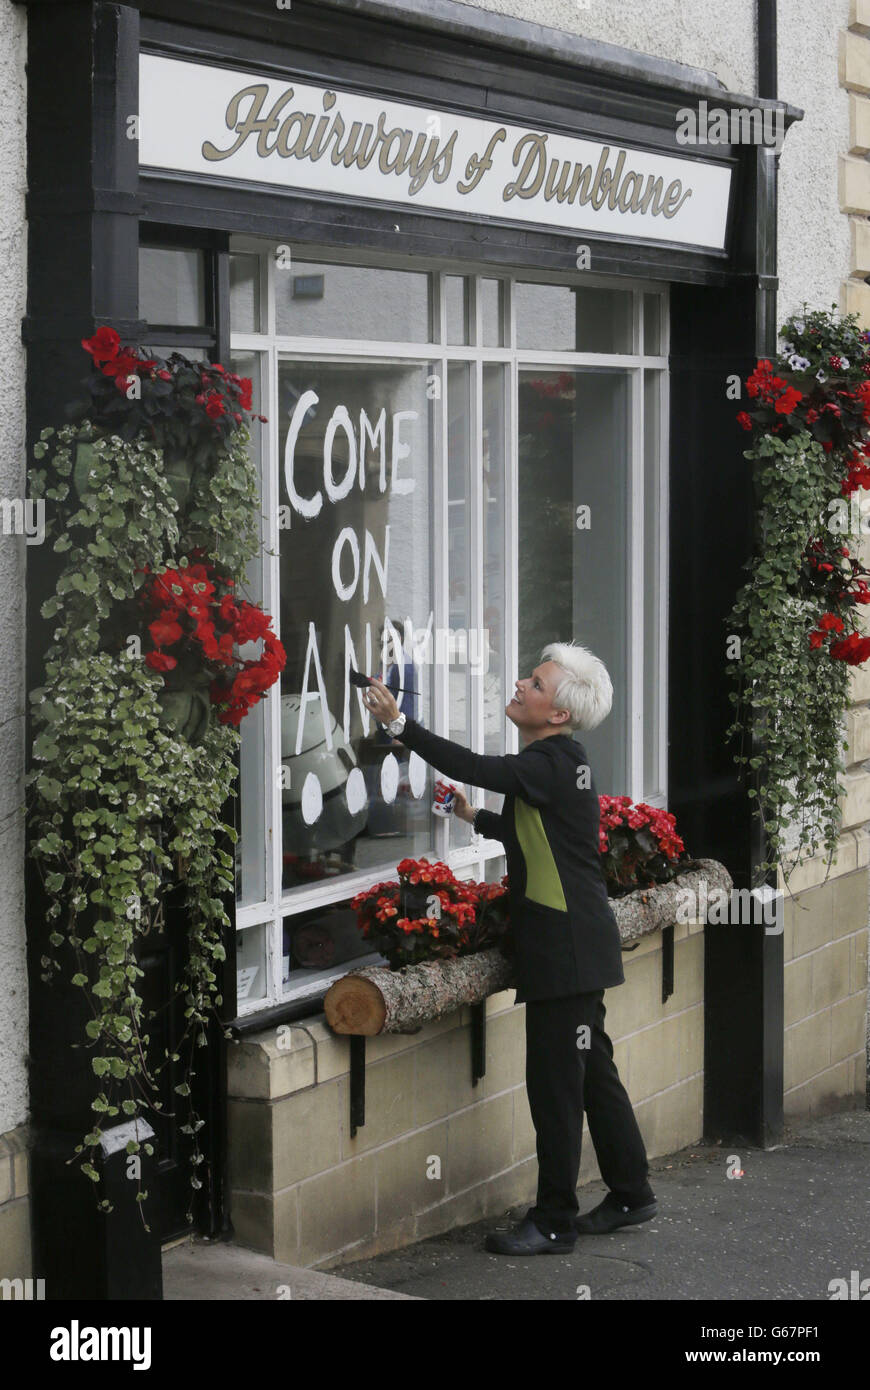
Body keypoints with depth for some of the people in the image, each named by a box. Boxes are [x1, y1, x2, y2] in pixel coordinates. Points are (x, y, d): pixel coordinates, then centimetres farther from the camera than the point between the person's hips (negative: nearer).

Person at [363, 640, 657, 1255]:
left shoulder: (555, 761, -17)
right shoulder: (556, 759, 14)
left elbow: (478, 769, -29)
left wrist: (399, 723, -29)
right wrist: (475, 818, 20)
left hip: (567, 945, -10)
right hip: (571, 944, 10)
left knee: (555, 1079, -5)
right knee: (592, 1071, 17)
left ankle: (554, 1221, 1)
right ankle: (631, 1193, 28)